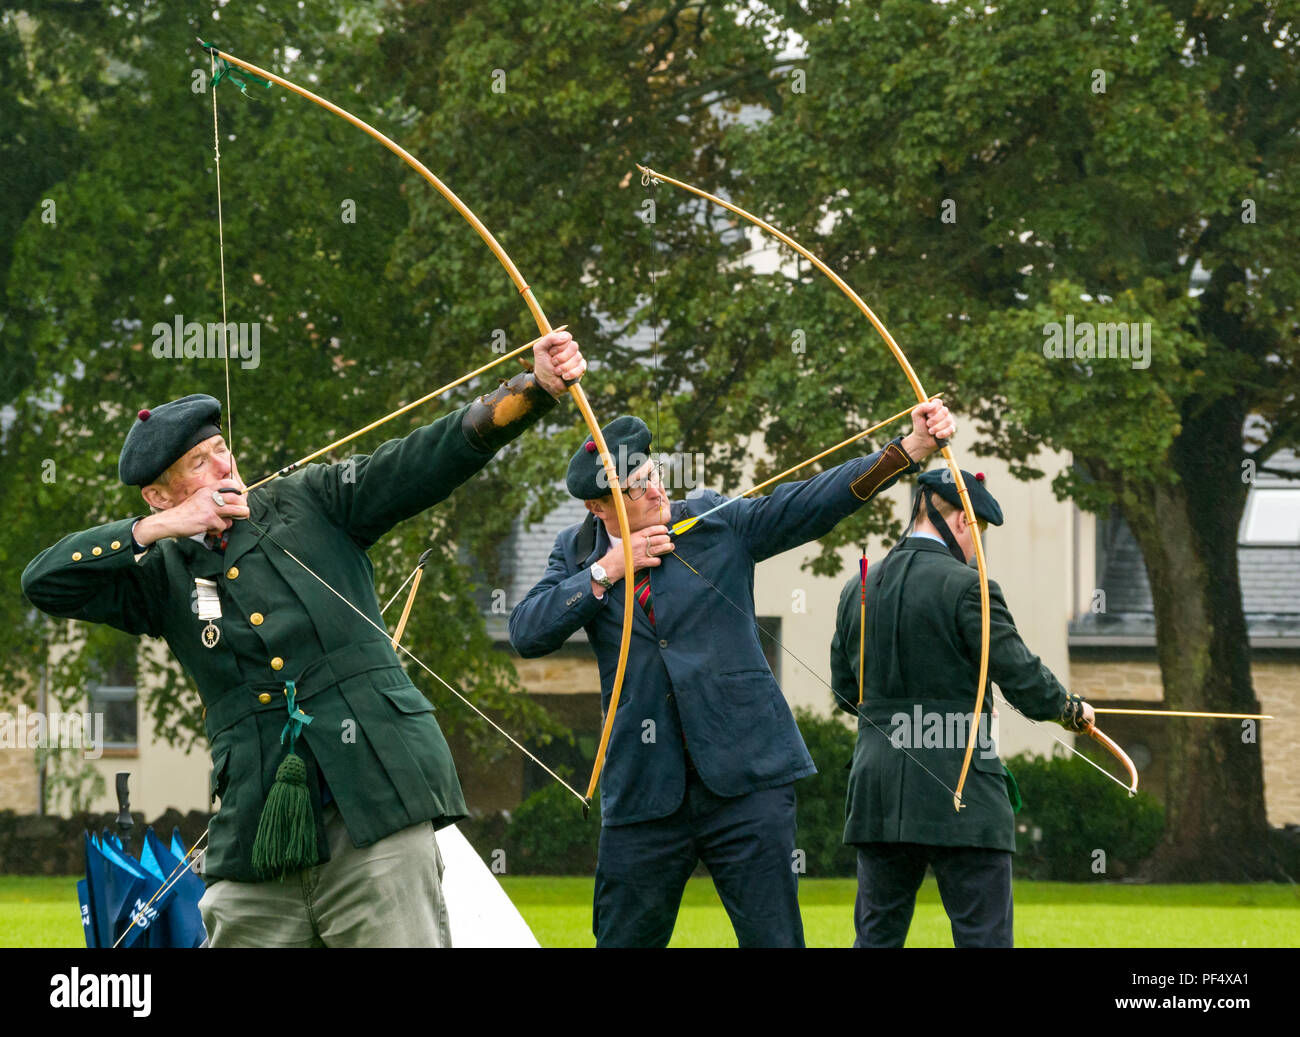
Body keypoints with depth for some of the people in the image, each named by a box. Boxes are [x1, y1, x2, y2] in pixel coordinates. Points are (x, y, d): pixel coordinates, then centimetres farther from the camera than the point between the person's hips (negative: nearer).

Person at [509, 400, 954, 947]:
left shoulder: (718, 523, 3)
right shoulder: (577, 553, 8)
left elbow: (817, 501, -6)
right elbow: (525, 633, -3)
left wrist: (912, 446, -19)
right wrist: (606, 572, -9)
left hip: (745, 777, -1)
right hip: (646, 788, 1)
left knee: (773, 935, -3)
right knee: (623, 938, 7)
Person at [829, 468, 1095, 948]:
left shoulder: (857, 590, 9)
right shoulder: (966, 588, -10)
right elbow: (1022, 679, -10)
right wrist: (1073, 710, 9)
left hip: (878, 798, 6)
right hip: (960, 796, -6)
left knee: (877, 933, 10)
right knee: (983, 935, -2)